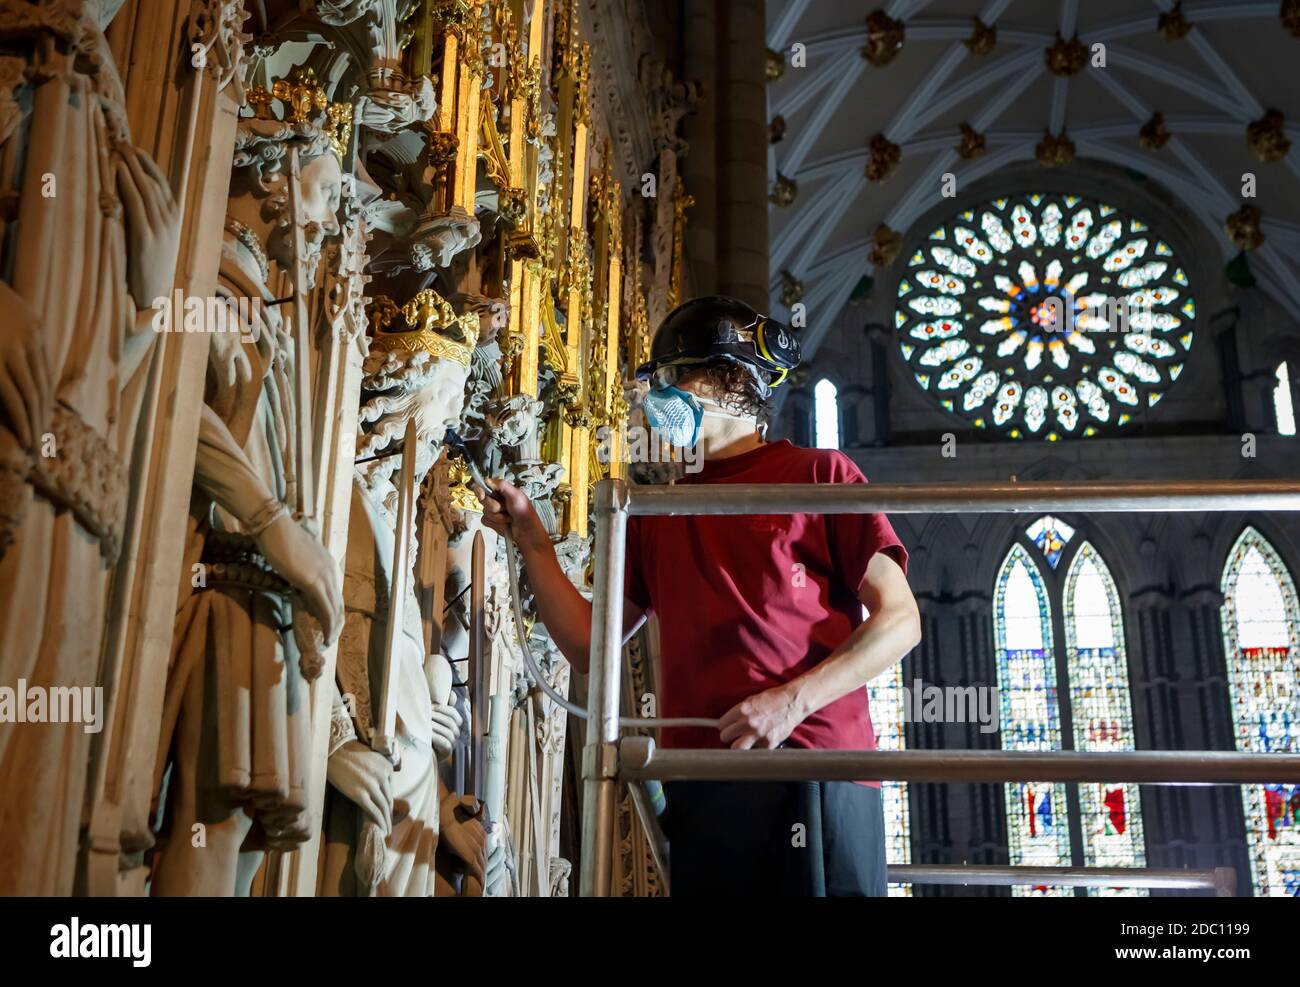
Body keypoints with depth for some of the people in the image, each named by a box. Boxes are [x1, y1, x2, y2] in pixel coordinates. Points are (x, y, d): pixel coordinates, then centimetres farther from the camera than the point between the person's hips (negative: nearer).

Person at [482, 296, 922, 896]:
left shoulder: (819, 475, 5)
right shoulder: (657, 512, 19)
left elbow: (899, 620, -2)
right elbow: (591, 646, 15)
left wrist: (794, 699, -14)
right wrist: (531, 540, 7)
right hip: (699, 790, 4)